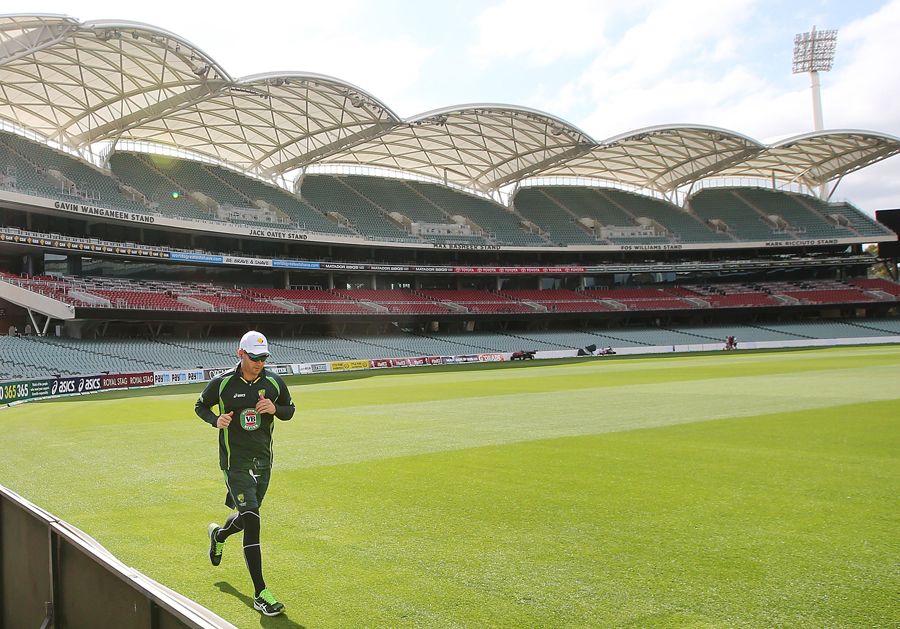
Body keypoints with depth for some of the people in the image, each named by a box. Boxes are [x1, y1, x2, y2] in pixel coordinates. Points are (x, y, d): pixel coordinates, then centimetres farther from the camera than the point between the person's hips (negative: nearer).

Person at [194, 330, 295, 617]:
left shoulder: (273, 382, 0)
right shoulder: (222, 383, -8)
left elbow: (290, 409, 12)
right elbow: (200, 406, 7)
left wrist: (275, 409, -11)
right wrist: (215, 420, -13)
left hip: (263, 461, 5)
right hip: (235, 462, -5)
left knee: (247, 517, 19)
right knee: (252, 521, -16)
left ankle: (218, 534, 57)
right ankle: (260, 593, -12)